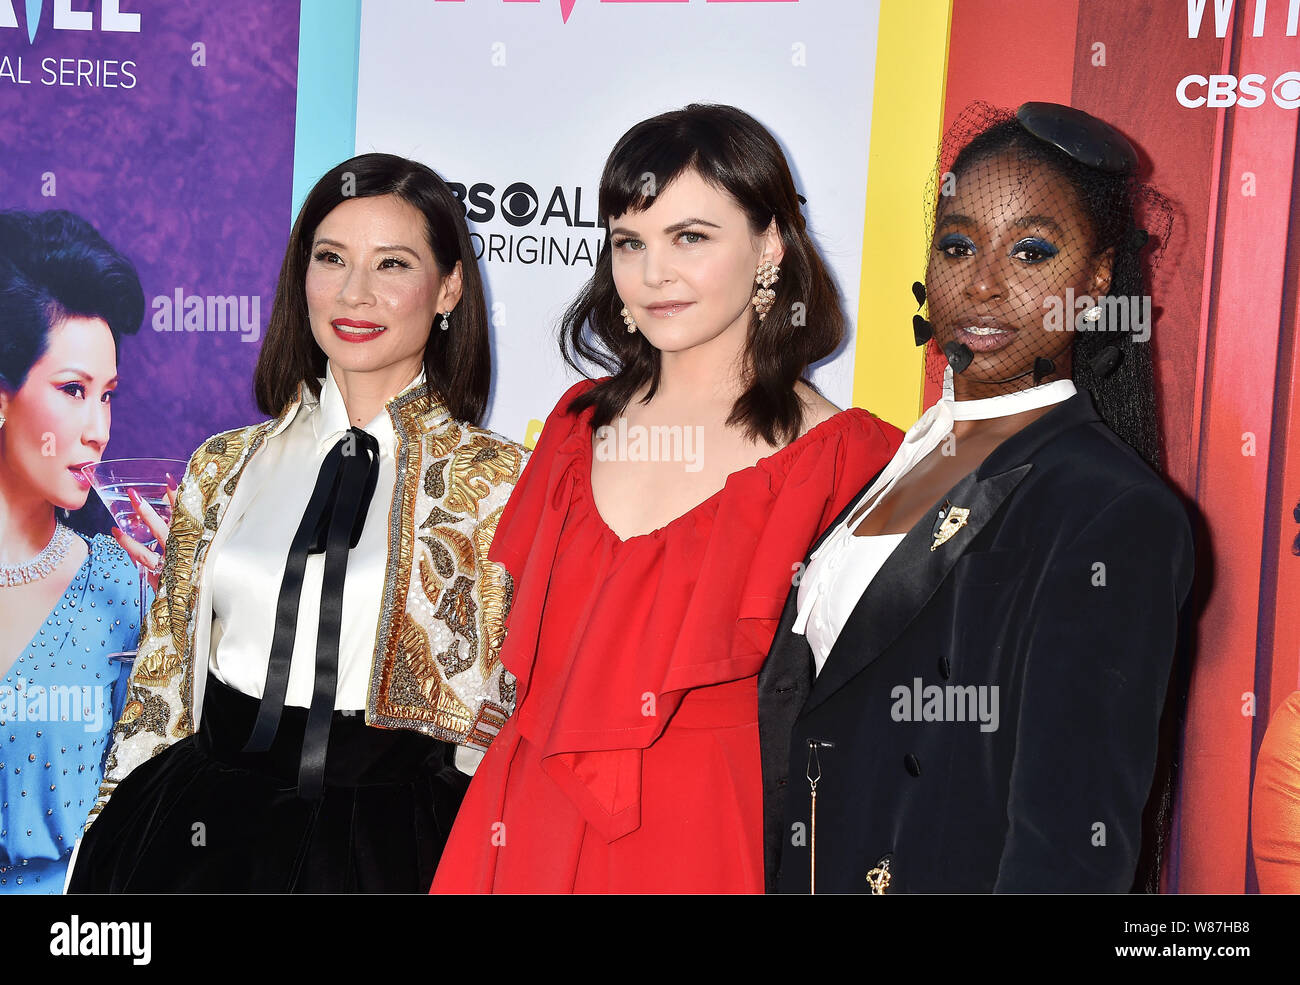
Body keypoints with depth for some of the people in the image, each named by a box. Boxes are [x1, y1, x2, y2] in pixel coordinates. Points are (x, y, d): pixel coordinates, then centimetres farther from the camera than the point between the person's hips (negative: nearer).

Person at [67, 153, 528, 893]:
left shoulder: (499, 481, -4)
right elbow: (159, 687, 11)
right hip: (198, 832, 3)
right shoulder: (224, 469, 7)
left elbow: (513, 709, -2)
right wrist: (104, 851, 8)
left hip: (392, 847, -3)